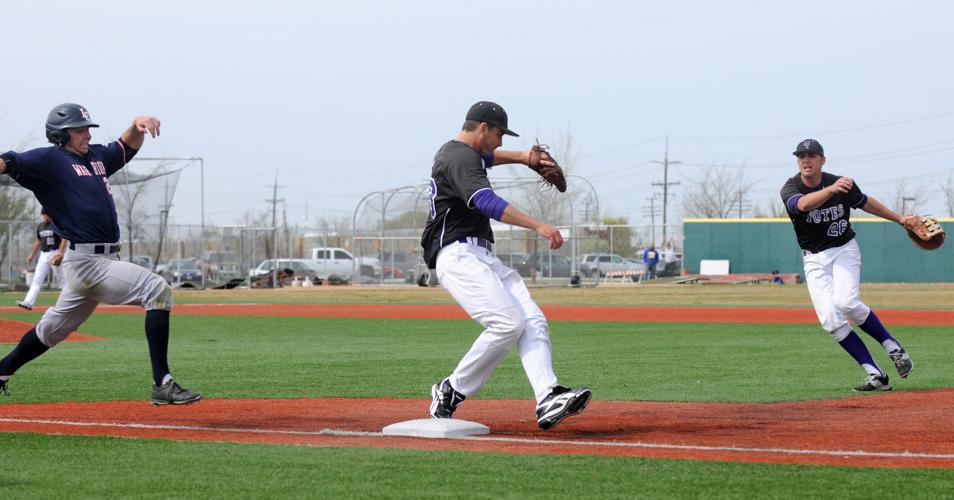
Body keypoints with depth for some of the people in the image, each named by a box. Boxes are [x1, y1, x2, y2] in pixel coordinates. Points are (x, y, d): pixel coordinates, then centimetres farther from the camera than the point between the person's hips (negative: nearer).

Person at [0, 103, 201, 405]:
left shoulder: (96, 156, 18)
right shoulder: (49, 160, -5)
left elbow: (128, 146, 29)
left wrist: (137, 125, 7)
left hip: (105, 260, 9)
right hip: (87, 263, -9)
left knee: (54, 329, 20)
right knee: (157, 289, -21)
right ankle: (162, 385, -24)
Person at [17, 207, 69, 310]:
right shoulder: (40, 226, 13)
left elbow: (64, 239, -14)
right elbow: (38, 241, 22)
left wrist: (60, 253, -24)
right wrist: (31, 255, 20)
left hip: (55, 254, -6)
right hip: (43, 255, 6)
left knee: (62, 279, 0)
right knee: (37, 279, -2)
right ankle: (28, 302, -9)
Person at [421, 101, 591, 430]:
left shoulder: (454, 152, 22)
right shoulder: (461, 158, -11)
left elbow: (484, 158, 49)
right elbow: (486, 201, -28)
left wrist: (520, 157, 39)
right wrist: (537, 225, -34)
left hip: (482, 256, 11)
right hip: (458, 255, -11)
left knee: (533, 322, -9)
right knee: (507, 324, -24)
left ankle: (548, 399, -25)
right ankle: (451, 392, -8)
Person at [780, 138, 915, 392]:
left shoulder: (842, 184, -9)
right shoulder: (790, 189, -15)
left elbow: (865, 202, 12)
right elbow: (803, 204, -39)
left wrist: (899, 219, 19)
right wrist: (831, 190, -57)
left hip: (844, 250, -1)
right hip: (814, 259, 1)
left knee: (846, 302, -27)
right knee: (830, 320, -13)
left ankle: (893, 348, -8)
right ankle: (876, 375, -11)